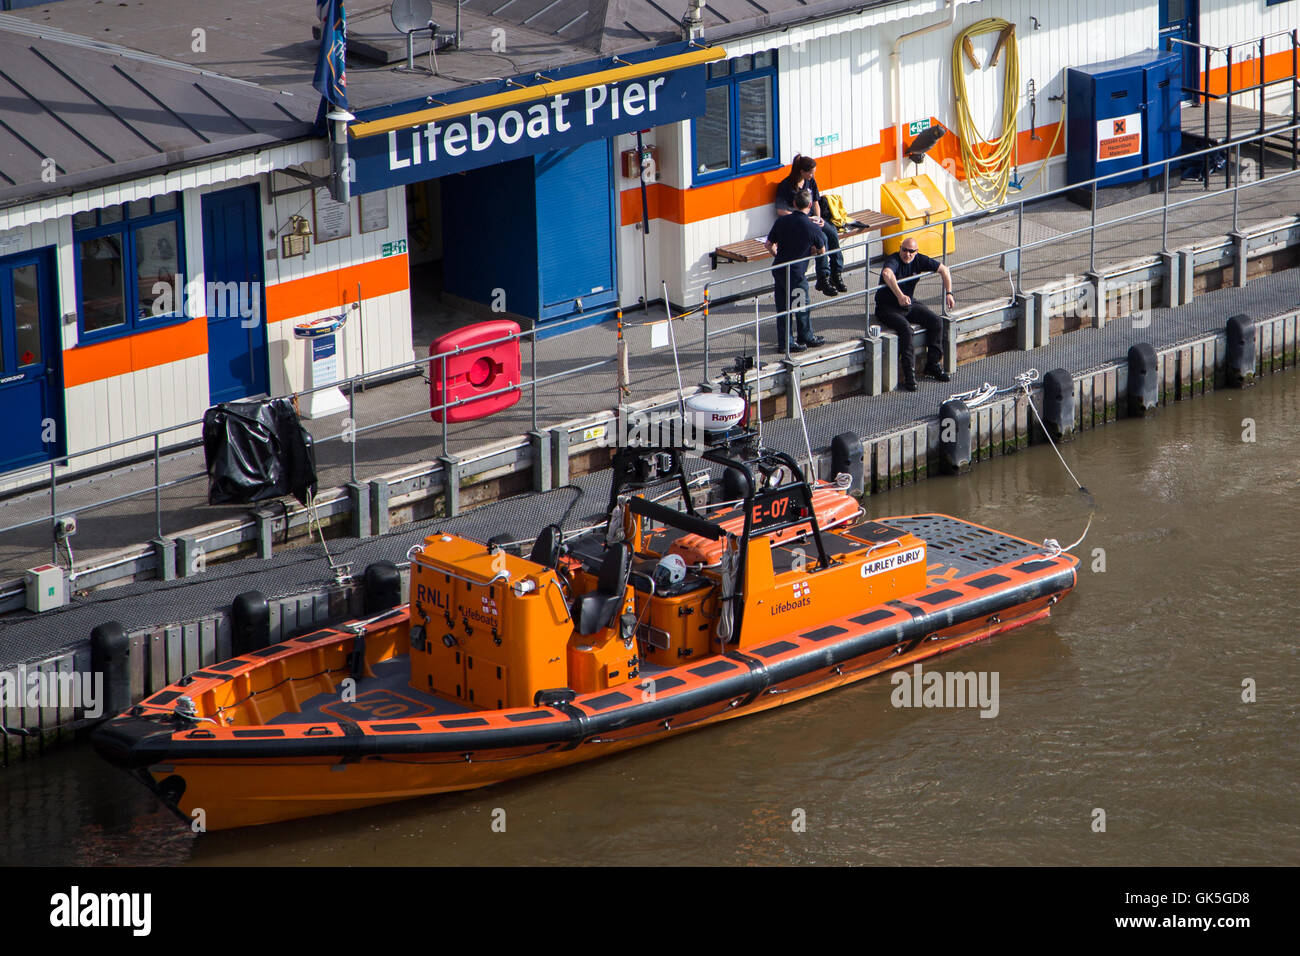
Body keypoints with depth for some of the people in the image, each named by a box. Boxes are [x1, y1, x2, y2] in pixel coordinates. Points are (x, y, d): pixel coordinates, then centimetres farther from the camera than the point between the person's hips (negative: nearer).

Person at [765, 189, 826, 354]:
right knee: (802, 306, 13)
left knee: (782, 307, 13)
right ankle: (806, 338, 28)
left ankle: (784, 342, 19)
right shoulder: (812, 228, -14)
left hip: (778, 270, 5)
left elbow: (769, 244, 5)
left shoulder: (782, 221, -3)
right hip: (796, 273, -5)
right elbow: (821, 250, 2)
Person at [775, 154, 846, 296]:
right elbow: (781, 211, -14)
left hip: (811, 218, 6)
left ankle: (837, 274, -19)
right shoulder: (786, 186, -11)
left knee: (833, 234, -22)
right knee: (822, 237, -30)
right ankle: (823, 279, -27)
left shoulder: (811, 182, 10)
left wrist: (818, 218, -1)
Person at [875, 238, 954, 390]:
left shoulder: (919, 260, -2)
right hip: (887, 308, -7)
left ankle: (932, 364, 4)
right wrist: (900, 296, -57)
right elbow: (887, 273, -45)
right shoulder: (893, 260, -21)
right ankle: (909, 374, -28)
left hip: (908, 305, 7)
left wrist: (948, 293, -1)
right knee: (905, 329, -32)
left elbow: (943, 269, 8)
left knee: (936, 323, -8)